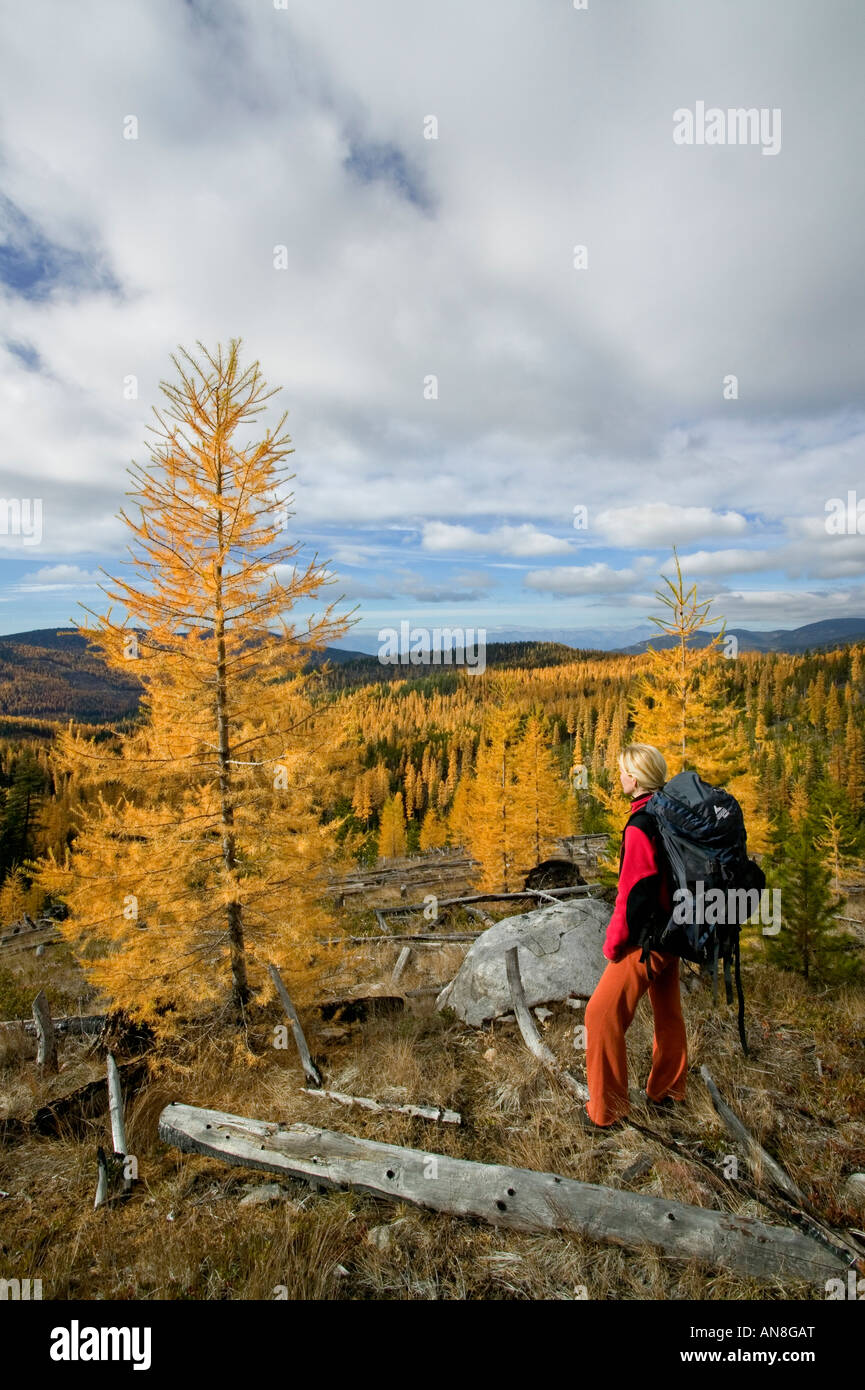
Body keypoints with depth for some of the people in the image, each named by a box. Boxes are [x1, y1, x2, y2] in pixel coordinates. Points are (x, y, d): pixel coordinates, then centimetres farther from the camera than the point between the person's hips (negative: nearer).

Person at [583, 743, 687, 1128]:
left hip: (645, 940, -9)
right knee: (668, 1012, 24)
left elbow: (634, 892, -24)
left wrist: (614, 942, -11)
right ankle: (667, 1089, 43)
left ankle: (606, 1109, 13)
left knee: (603, 1014, 2)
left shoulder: (640, 826, -25)